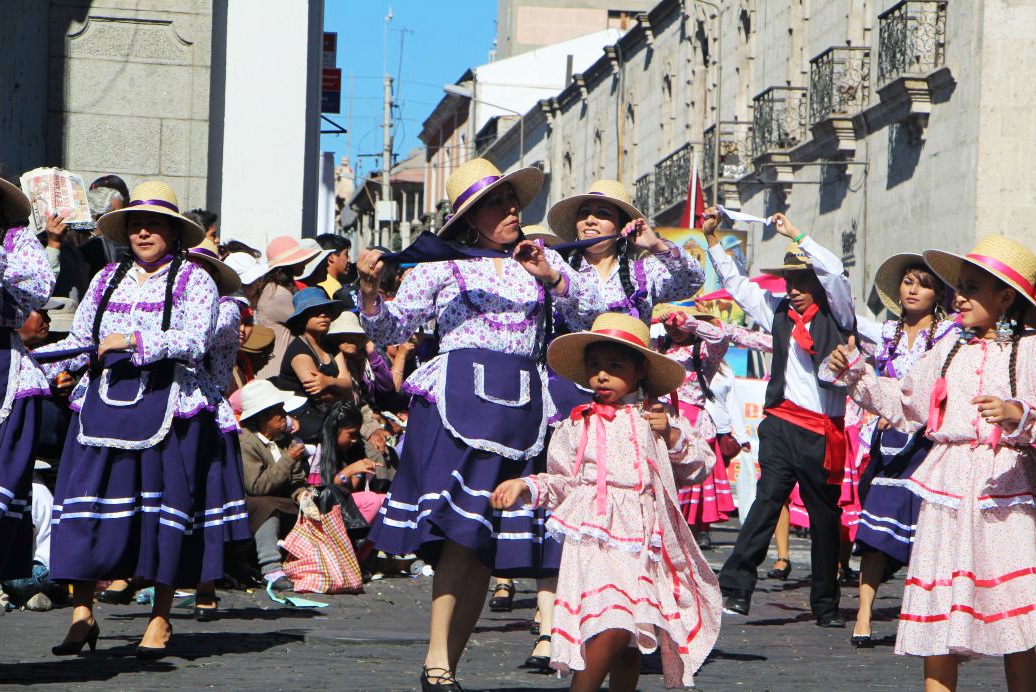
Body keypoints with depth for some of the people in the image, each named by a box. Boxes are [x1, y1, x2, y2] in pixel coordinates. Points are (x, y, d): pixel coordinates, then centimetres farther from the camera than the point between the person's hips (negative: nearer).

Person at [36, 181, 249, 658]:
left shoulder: (193, 280, 3)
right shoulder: (108, 279, 17)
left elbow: (194, 342, -11)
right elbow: (79, 343, 15)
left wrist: (134, 341, -18)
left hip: (166, 404, -4)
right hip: (104, 402, 4)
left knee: (165, 503, -2)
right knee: (89, 498, -4)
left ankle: (160, 618, 7)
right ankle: (81, 612, -1)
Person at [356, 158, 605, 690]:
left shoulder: (540, 260, 19)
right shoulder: (442, 264, 8)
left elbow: (591, 307, 10)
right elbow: (391, 330, 5)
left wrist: (550, 276, -4)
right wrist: (370, 291, -13)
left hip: (522, 407, 4)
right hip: (457, 399, -4)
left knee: (488, 544, 1)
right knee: (460, 527, -18)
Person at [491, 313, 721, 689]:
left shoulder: (660, 418, 12)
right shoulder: (579, 424, 7)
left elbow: (702, 465, 12)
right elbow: (563, 481, 12)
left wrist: (673, 437, -3)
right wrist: (526, 486, -2)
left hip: (647, 538, 3)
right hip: (597, 537, -3)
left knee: (632, 642, 3)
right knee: (612, 628, -21)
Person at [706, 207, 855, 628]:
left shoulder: (836, 316, 3)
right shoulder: (780, 314, 14)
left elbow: (835, 272, -14)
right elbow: (735, 282, 23)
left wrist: (796, 235, -11)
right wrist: (712, 238, 19)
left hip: (823, 431, -1)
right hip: (783, 424, 1)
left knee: (825, 515, 4)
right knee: (768, 498, -14)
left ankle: (825, 604, 13)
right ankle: (735, 588, -20)